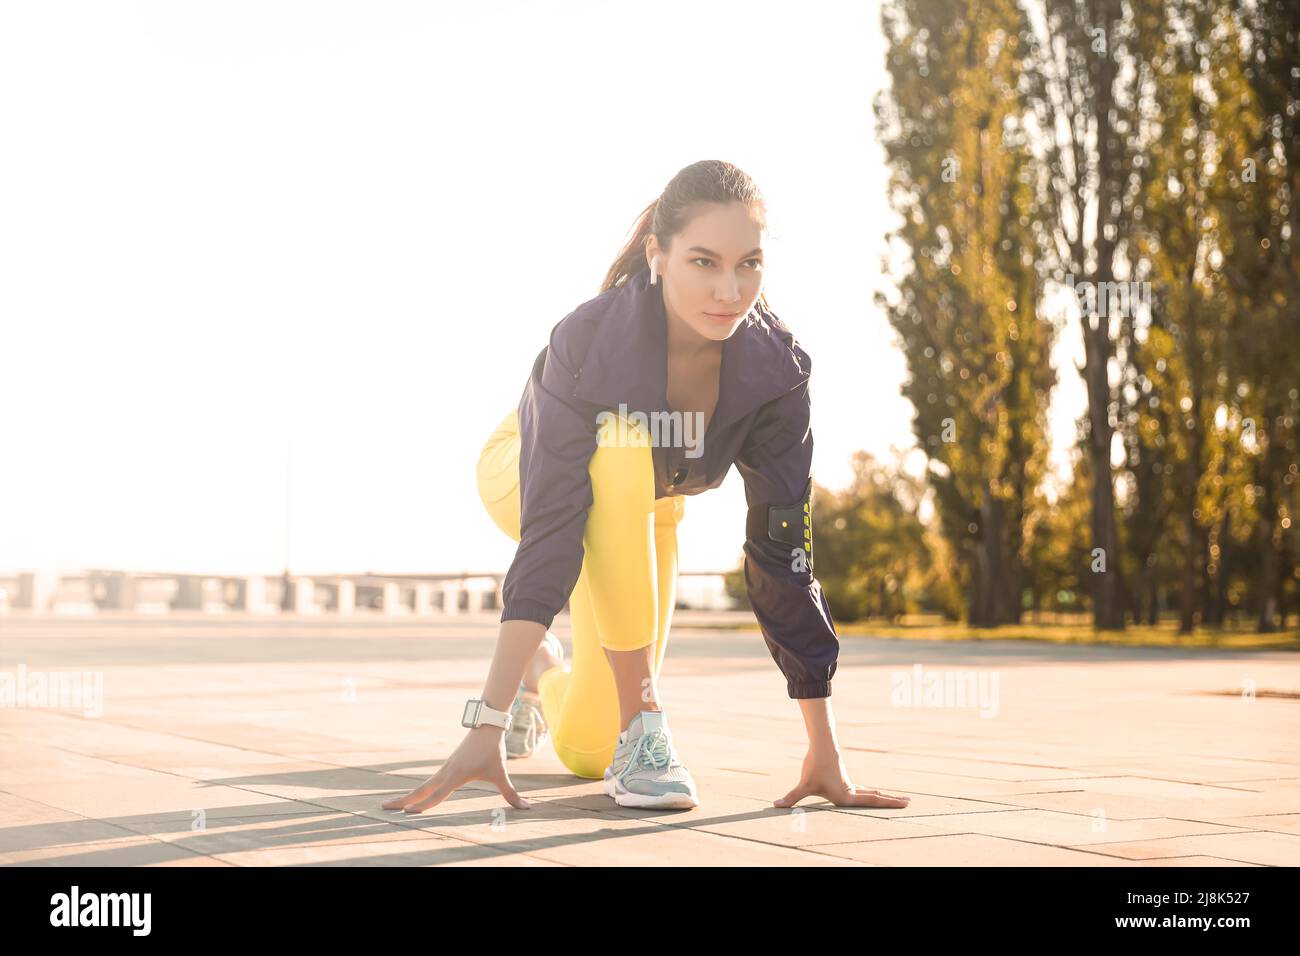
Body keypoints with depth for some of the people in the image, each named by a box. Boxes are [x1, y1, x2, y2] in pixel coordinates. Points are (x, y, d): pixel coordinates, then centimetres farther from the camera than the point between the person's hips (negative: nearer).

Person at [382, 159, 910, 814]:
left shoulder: (773, 364, -30)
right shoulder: (588, 341, -40)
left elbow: (782, 546, -28)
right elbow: (551, 530, -45)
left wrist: (825, 752, -28)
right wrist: (486, 727, -51)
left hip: (647, 507, 4)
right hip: (526, 474, -3)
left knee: (585, 752, 3)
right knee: (622, 461, -41)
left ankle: (541, 667, 38)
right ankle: (642, 726, -29)